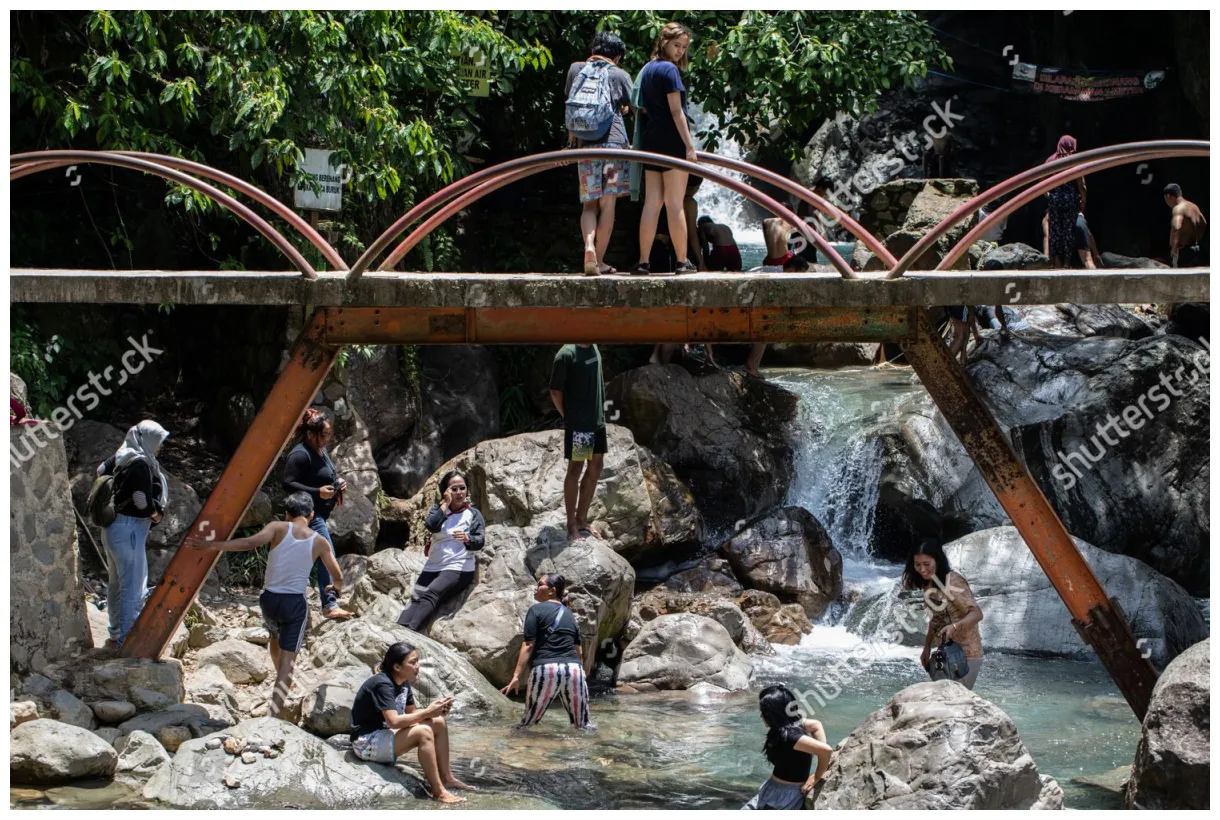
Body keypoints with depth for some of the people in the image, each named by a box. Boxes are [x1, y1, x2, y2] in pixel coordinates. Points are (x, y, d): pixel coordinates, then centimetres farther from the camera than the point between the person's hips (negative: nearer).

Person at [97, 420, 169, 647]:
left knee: (116, 583, 20)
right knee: (133, 588, -7)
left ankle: (116, 633, 33)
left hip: (114, 525, 10)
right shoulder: (141, 464, -18)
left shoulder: (121, 458, 7)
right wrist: (157, 513, -2)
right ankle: (126, 641, -8)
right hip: (129, 529, -10)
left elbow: (102, 470, 22)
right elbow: (143, 501, -23)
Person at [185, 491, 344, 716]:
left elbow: (249, 542, -22)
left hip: (270, 598, 2)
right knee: (288, 659, -1)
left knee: (275, 638, 32)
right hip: (296, 603, -2)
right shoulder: (320, 542, 0)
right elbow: (338, 578, 9)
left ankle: (283, 685, 52)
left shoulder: (279, 528, -5)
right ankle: (274, 714, -15)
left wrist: (210, 545, -22)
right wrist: (335, 587, 34)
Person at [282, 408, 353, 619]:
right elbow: (288, 484, -23)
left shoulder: (322, 451, 12)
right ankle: (329, 605, -17)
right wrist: (318, 492, -27)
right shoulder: (300, 454, -19)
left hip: (319, 514, 11)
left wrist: (337, 482, 7)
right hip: (309, 514, -11)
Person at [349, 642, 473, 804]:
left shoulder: (404, 683, 5)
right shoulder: (383, 685, -24)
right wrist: (427, 712, -26)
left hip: (385, 734, 10)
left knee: (438, 722, -1)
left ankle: (446, 778, 5)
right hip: (367, 743, -10)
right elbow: (394, 721, -33)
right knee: (423, 731, -27)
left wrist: (435, 710, -10)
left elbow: (411, 714, 10)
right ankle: (438, 792, -24)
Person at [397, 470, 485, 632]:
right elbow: (431, 526, -7)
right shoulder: (438, 509, 14)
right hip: (433, 567, 4)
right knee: (416, 599, -20)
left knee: (431, 594, -29)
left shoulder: (473, 514, 5)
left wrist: (467, 538, -29)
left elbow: (479, 542, -7)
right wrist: (445, 504, -6)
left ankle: (411, 631, -46)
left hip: (458, 568, -4)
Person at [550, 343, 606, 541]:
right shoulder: (567, 354, -16)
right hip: (577, 424, -8)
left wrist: (601, 413, 13)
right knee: (575, 469, -1)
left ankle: (582, 519, 23)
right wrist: (569, 416, -6)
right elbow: (555, 392, -12)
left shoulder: (594, 349, 8)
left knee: (595, 468, 12)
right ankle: (571, 526, 6)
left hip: (597, 421, 8)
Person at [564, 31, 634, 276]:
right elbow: (636, 107, 11)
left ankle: (589, 247, -19)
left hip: (584, 143, 2)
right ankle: (600, 260, 0)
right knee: (608, 202, 1)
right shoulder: (619, 75, 2)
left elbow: (569, 102, 20)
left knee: (589, 204, 5)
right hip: (613, 140, -2)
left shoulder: (576, 69, 10)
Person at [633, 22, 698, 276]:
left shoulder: (647, 70, 15)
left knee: (652, 203, 6)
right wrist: (689, 145, -15)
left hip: (650, 140, 8)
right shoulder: (669, 70, -10)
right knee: (675, 203, -4)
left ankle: (643, 262, 2)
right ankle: (683, 262, -1)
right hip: (672, 141, -8)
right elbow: (676, 111, -15)